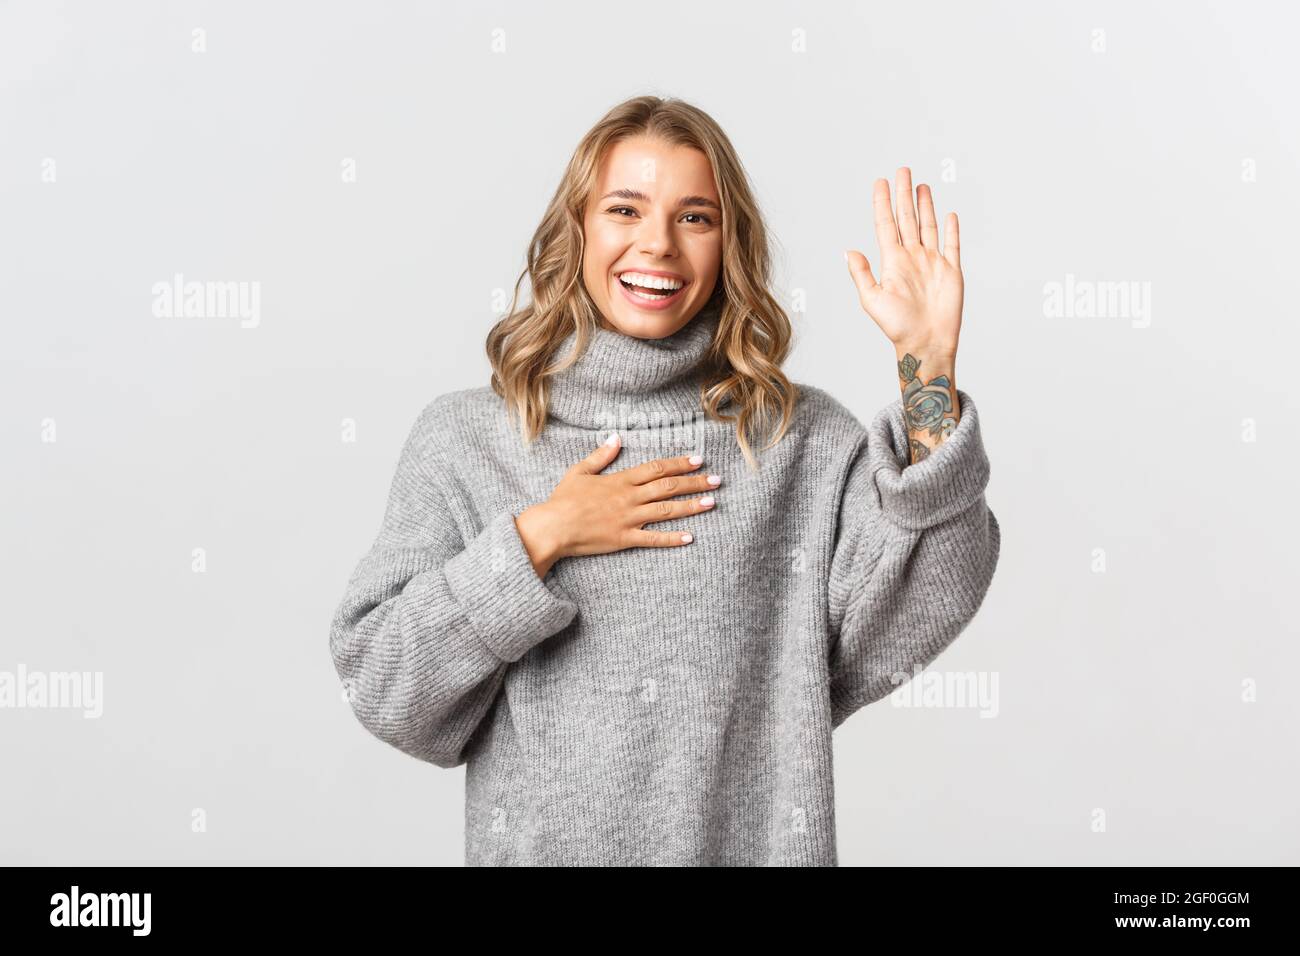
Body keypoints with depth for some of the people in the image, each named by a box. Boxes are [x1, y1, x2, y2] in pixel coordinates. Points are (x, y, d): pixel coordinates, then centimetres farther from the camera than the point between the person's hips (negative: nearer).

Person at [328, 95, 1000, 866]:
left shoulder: (802, 437, -3)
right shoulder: (465, 435, -4)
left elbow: (910, 614, -17)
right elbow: (383, 687, -7)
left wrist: (930, 364, -22)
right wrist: (537, 540, -17)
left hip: (754, 843, 1)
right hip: (538, 840, 0)